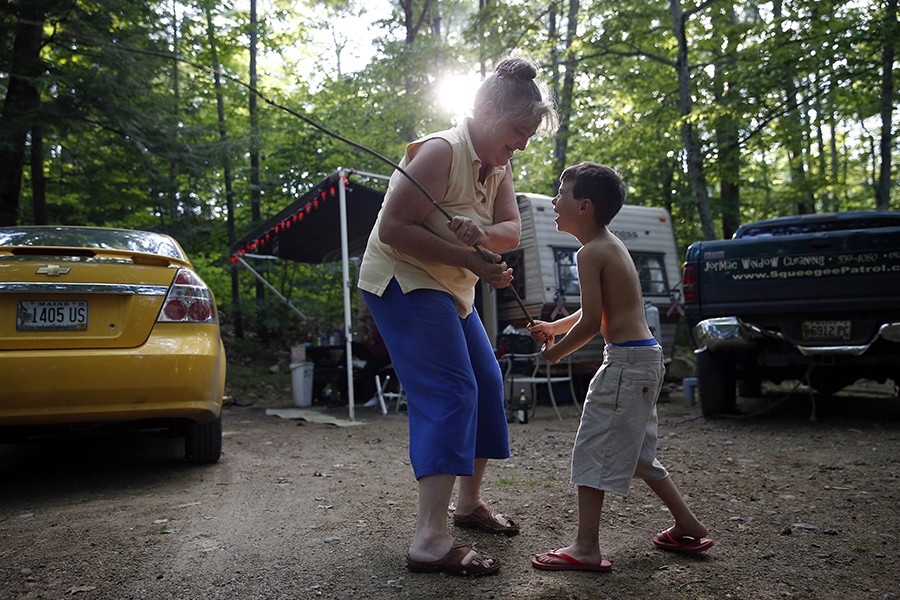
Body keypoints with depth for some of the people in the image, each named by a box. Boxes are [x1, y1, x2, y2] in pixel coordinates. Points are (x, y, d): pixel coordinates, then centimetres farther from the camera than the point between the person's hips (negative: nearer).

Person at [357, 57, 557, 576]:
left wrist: (483, 234, -30)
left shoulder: (499, 165, 7)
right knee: (449, 393, -20)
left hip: (451, 290, 10)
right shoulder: (441, 150, -20)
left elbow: (512, 230, -6)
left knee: (487, 384, 13)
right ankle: (431, 540, -20)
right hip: (404, 282, -10)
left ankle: (470, 502, 28)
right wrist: (470, 259, -29)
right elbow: (393, 230, -26)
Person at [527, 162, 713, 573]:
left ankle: (586, 547, 1)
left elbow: (591, 322, -19)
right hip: (645, 356, 10)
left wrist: (557, 352, -4)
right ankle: (687, 527, 30)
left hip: (627, 360, -10)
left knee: (593, 449, -4)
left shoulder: (590, 252, -14)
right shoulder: (611, 245, 15)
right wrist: (555, 326, 21)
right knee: (636, 453, 20)